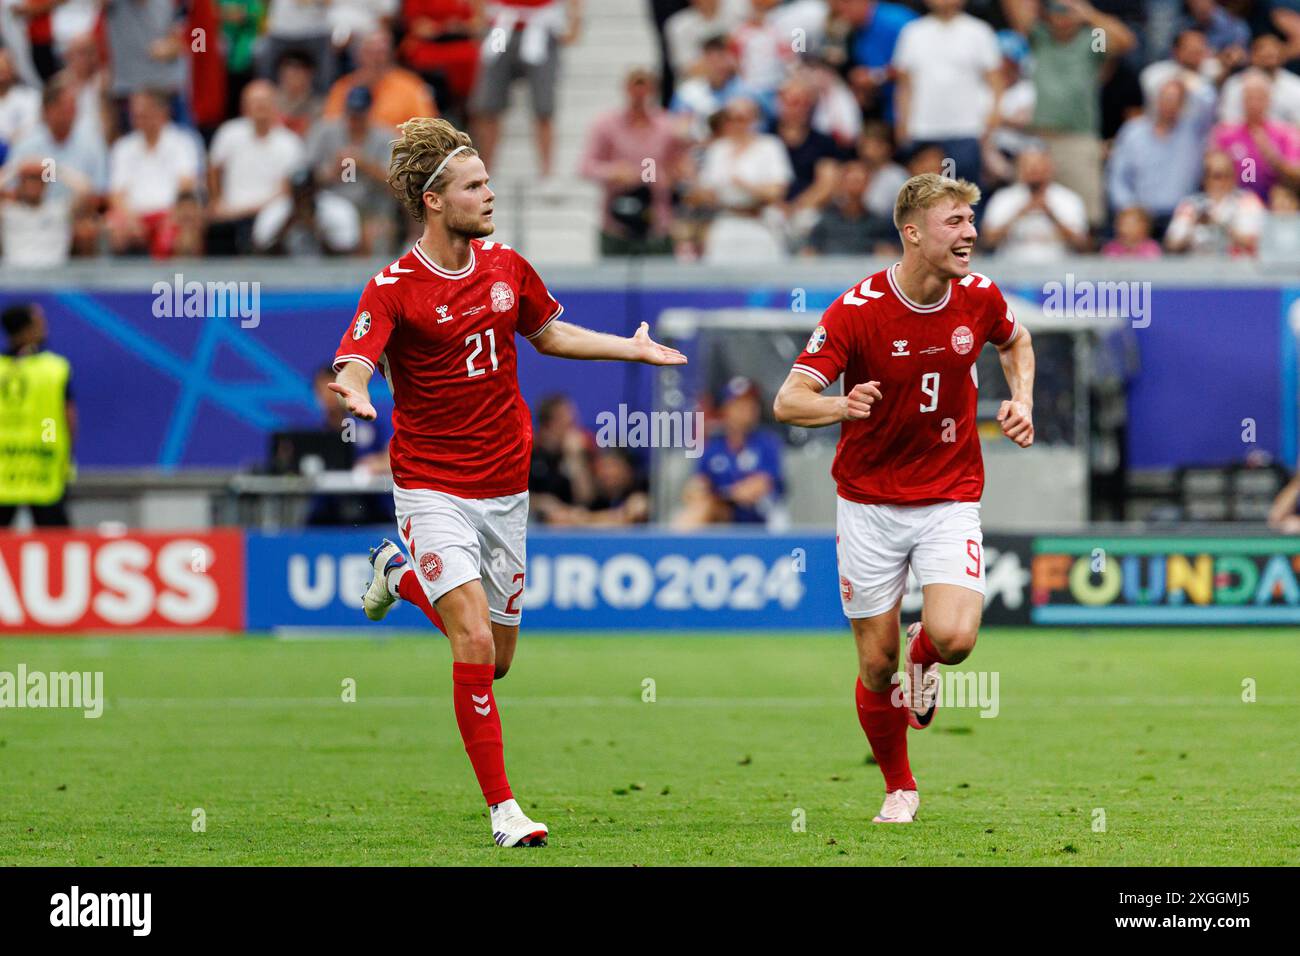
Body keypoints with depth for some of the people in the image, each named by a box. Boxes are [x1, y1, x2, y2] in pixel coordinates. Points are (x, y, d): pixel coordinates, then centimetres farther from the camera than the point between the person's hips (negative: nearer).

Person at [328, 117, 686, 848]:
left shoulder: (508, 267, 4)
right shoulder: (394, 288, -13)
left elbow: (547, 333, 22)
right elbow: (352, 364, -25)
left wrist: (631, 348, 16)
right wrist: (355, 394, -47)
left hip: (505, 487, 6)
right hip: (434, 490, -5)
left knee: (497, 658, 12)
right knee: (475, 640, -19)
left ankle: (404, 575, 40)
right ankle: (503, 808, -9)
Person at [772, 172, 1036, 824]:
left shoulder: (979, 297, -5)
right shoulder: (857, 310, -16)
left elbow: (1015, 341, 20)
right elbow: (788, 401, -20)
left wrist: (1021, 401, 2)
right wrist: (843, 407, -40)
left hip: (950, 498, 2)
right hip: (869, 500, -1)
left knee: (954, 637, -21)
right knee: (876, 664, 1)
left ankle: (924, 654, 17)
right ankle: (899, 788, 25)